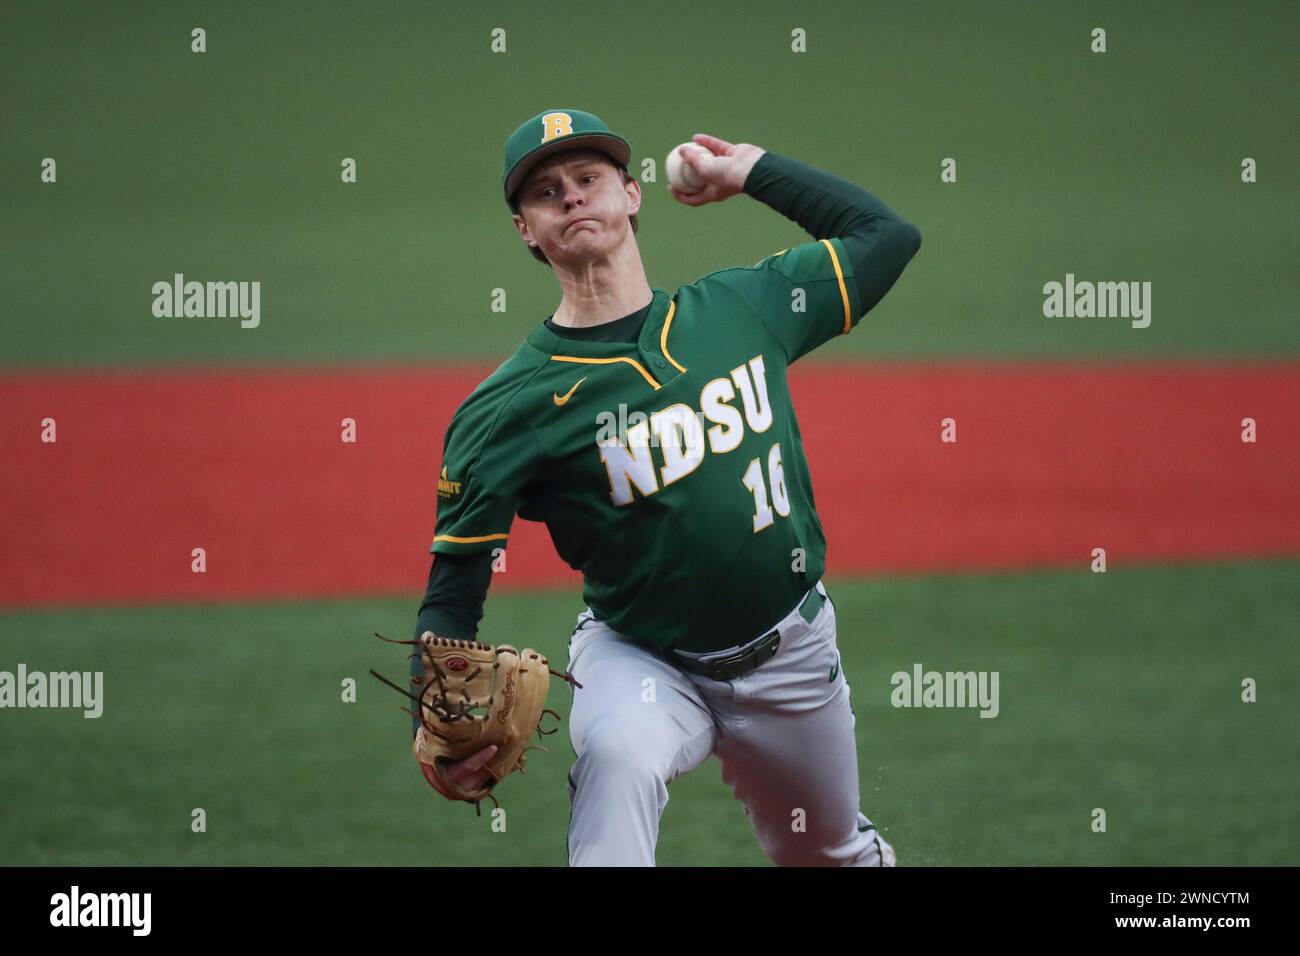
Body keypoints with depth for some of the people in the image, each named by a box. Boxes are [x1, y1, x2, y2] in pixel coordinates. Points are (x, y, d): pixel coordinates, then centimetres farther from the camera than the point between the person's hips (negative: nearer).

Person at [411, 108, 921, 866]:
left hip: (792, 657, 3)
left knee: (833, 855, 23)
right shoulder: (508, 406, -16)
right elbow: (454, 586, -15)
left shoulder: (741, 306, -5)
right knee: (616, 751, -39)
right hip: (639, 658, -3)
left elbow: (888, 236, 8)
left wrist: (753, 171, 4)